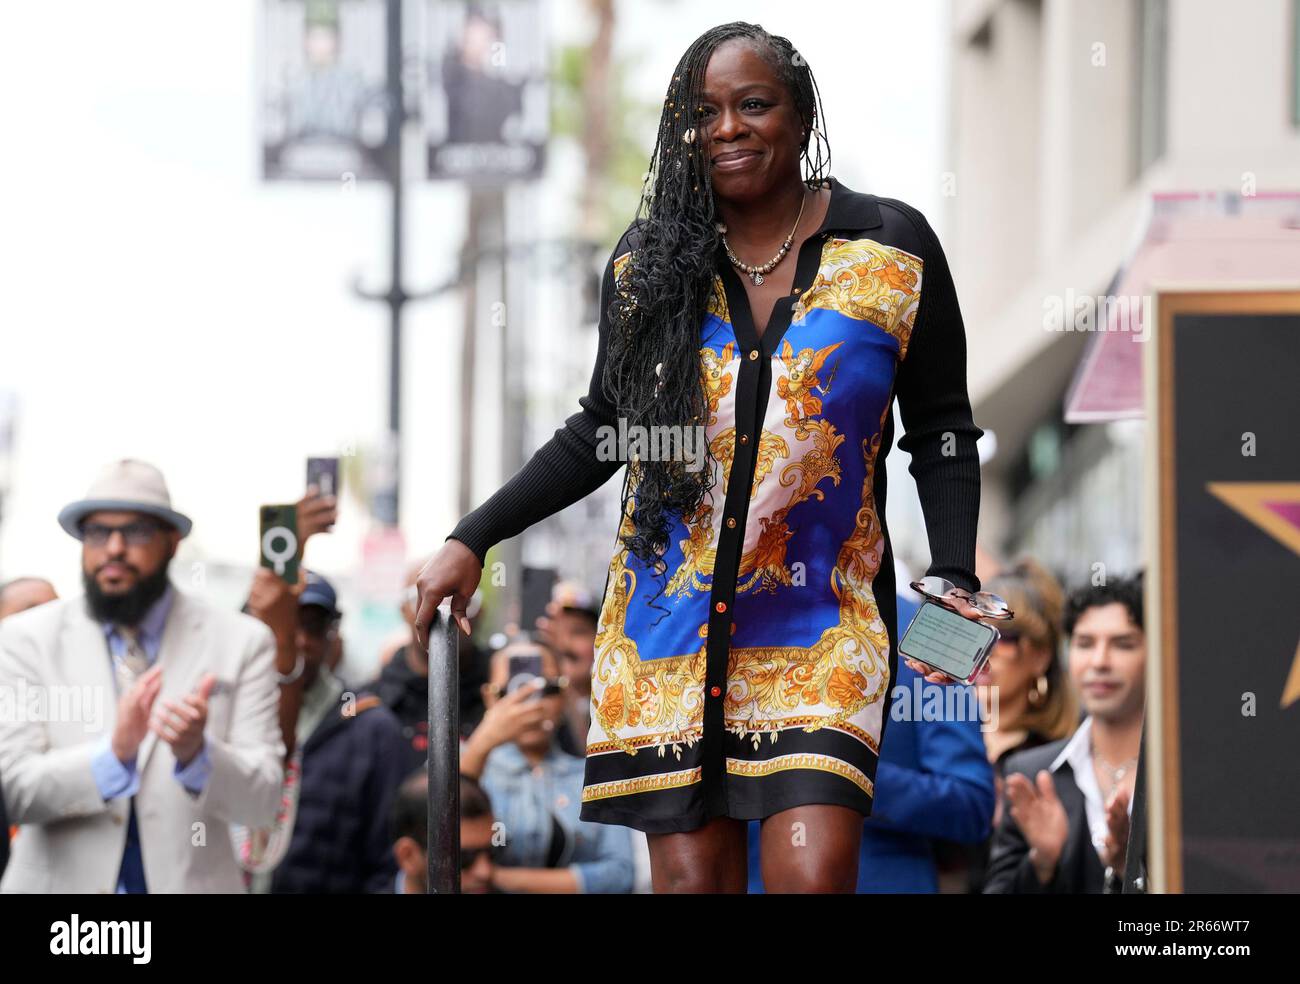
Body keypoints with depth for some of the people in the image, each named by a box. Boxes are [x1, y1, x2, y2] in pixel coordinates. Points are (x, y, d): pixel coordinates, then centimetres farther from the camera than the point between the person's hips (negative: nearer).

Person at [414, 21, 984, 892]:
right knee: (691, 875, -1)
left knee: (812, 875, -19)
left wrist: (954, 578, -9)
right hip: (669, 625, 2)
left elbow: (941, 433, 4)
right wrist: (474, 540, 8)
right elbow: (602, 432, 14)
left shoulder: (891, 248, 1)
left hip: (819, 629, -2)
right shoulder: (649, 262, 5)